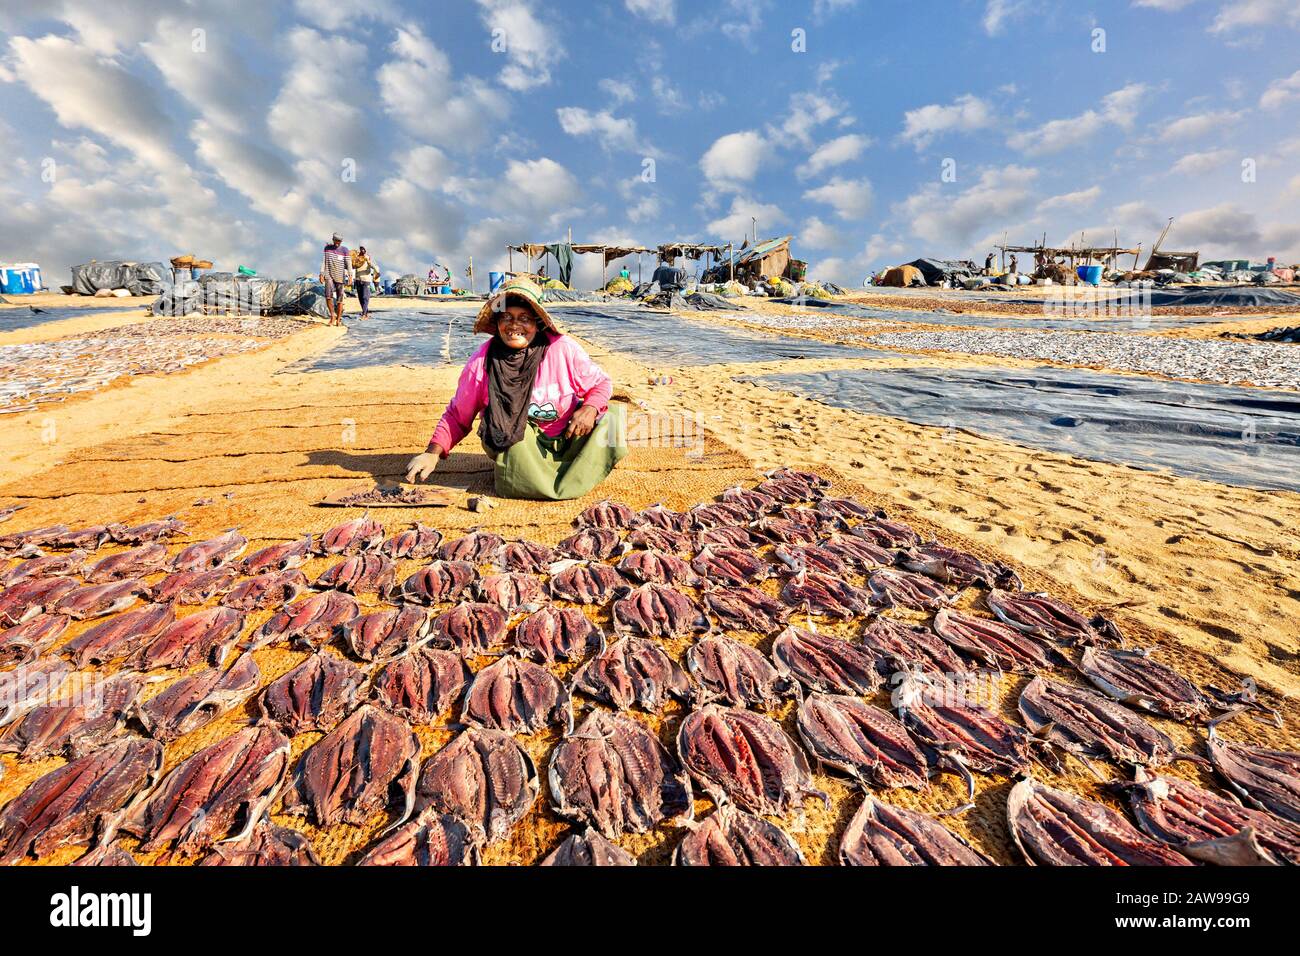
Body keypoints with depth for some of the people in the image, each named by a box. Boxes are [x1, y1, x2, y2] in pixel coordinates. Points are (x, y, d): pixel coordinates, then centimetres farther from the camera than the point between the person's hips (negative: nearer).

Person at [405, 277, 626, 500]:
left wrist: (590, 409, -24)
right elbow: (457, 415, -3)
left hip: (567, 438, 1)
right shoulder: (481, 362, -11)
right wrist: (433, 453, -16)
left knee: (611, 417, -19)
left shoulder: (563, 349, -13)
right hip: (516, 447, 0)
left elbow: (600, 383, -2)